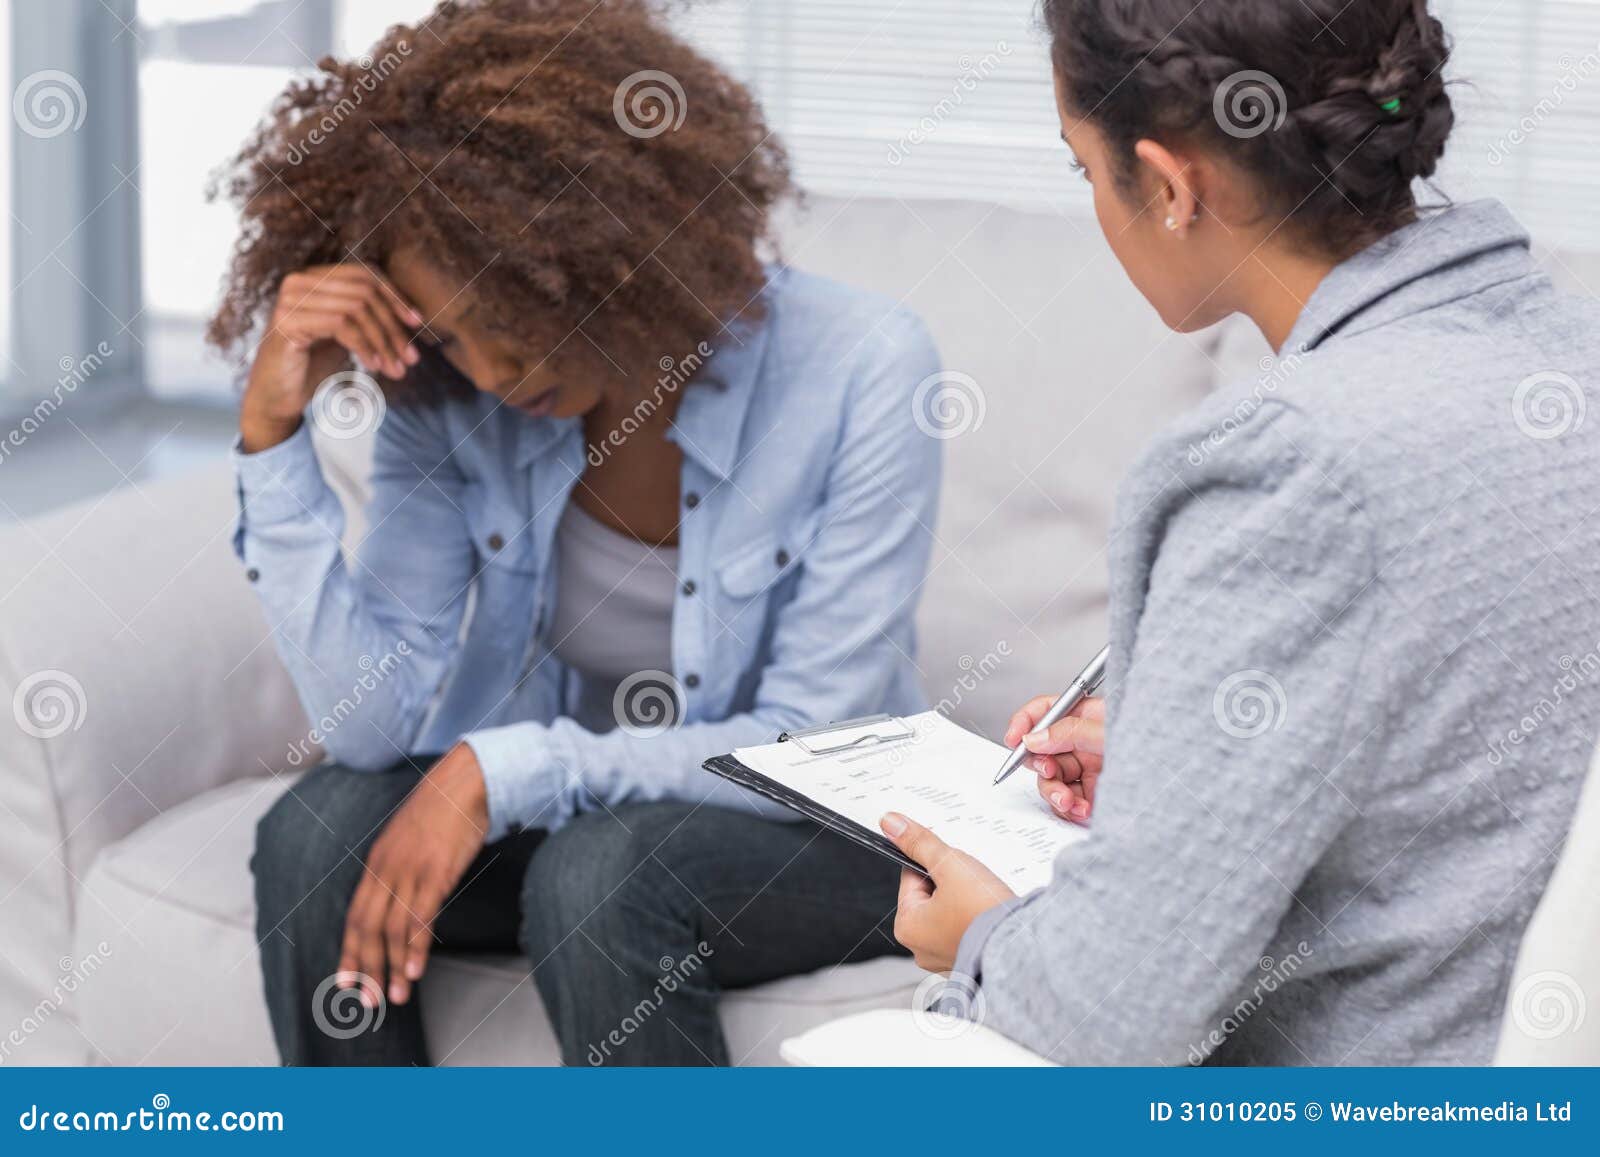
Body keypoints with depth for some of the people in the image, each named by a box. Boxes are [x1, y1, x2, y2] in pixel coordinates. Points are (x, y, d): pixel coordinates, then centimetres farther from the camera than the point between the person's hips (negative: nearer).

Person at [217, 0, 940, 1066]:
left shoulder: (860, 369, -20)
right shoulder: (443, 399, -9)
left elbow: (809, 747, -18)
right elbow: (372, 721, -14)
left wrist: (502, 769, -27)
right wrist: (273, 431, -23)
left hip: (816, 829, -3)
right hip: (560, 808, 4)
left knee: (598, 873, -34)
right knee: (318, 830, -24)